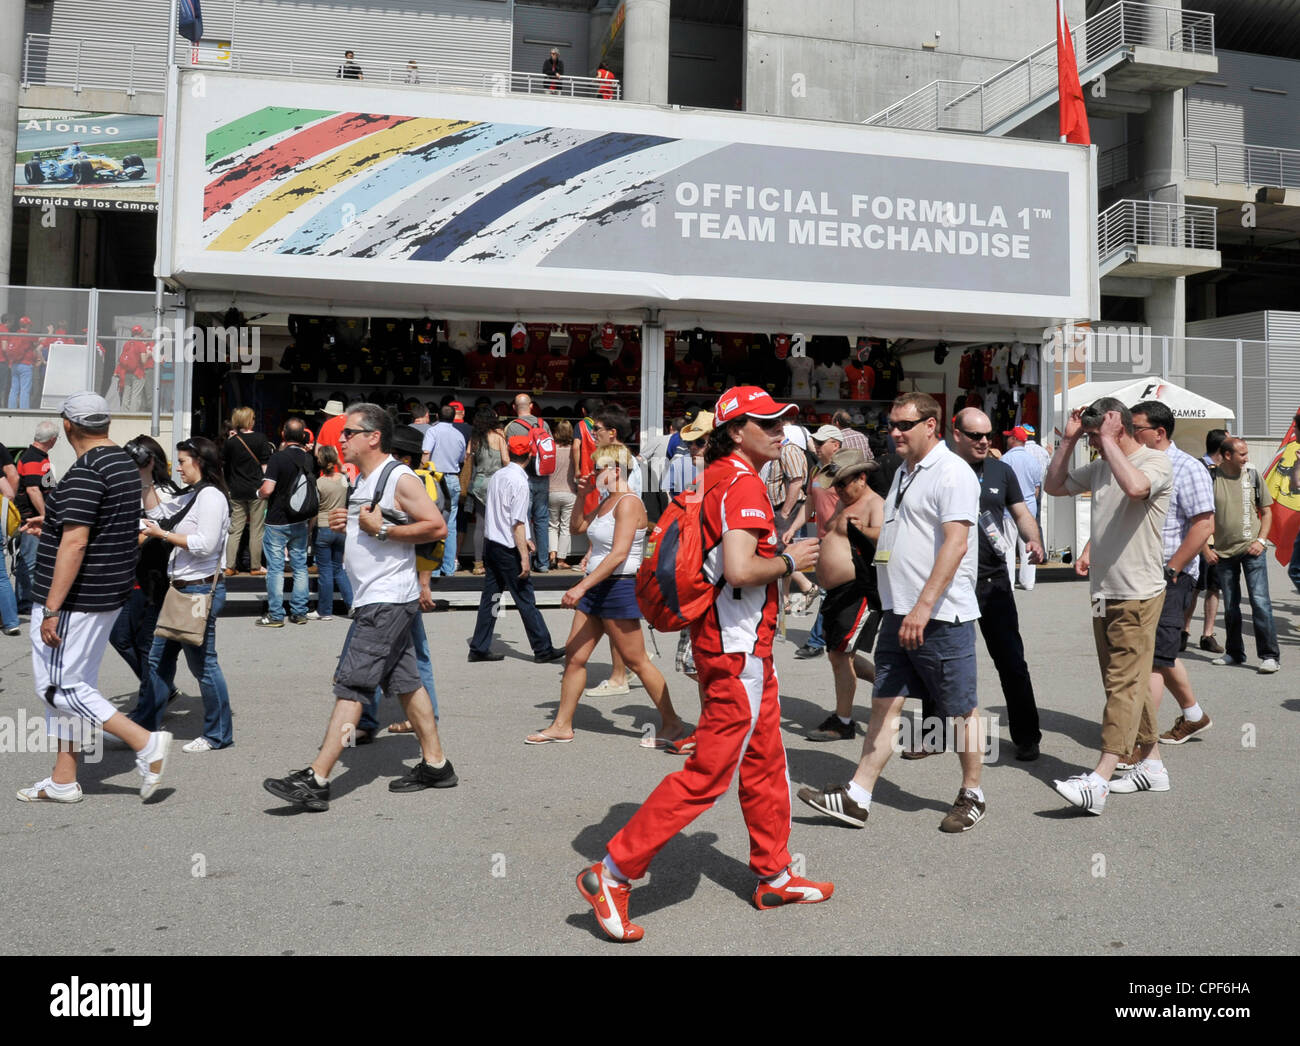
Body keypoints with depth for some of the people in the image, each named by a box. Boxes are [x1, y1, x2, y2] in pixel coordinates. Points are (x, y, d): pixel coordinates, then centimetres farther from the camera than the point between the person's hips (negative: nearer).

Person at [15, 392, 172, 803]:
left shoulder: (85, 473, -19)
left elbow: (75, 543, -24)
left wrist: (52, 609, -23)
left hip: (76, 599, -10)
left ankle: (145, 743, -6)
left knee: (57, 686, -1)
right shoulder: (125, 465, 10)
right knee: (75, 683, 15)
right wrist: (54, 522, 30)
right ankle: (63, 781, 23)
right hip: (108, 595, 10)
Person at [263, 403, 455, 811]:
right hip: (373, 598, 10)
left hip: (388, 601, -10)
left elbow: (437, 526, -19)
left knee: (351, 685, -11)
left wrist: (382, 529, -20)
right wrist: (344, 524, 8)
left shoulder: (399, 478, -12)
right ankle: (435, 764, 21)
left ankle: (315, 780, -9)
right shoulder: (363, 480, 17)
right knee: (404, 682, 13)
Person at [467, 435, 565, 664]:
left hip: (490, 542, 8)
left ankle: (479, 648, 15)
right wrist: (524, 557, -18)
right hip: (508, 549, -8)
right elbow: (517, 522, -20)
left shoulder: (497, 476, 9)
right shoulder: (519, 482, -16)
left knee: (491, 595, 12)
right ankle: (543, 649, 8)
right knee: (525, 599, 0)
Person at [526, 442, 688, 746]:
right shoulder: (606, 502, 15)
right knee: (574, 656, 9)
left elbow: (619, 553, -25)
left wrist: (581, 587, -28)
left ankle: (672, 725, 10)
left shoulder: (628, 503, -15)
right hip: (596, 586, 9)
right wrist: (582, 495, 12)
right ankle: (562, 726, 18)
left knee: (636, 661, -2)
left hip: (619, 587, -9)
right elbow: (576, 527, 27)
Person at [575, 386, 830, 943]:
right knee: (707, 773, -4)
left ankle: (774, 876, 34)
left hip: (728, 643, 10)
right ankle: (611, 874, 4)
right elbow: (740, 569, -29)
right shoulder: (743, 484, -17)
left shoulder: (716, 477, 12)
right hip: (740, 651, -10)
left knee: (764, 763, 19)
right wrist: (790, 560, -13)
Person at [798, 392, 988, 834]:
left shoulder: (952, 472, -11)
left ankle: (972, 796, 23)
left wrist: (924, 606, -26)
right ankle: (857, 798, 10)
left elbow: (956, 543, -21)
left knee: (961, 710, 6)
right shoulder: (904, 472, 17)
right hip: (899, 613, 9)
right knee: (885, 703, 8)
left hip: (941, 615, -8)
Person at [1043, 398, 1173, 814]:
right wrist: (1068, 439, 7)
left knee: (1124, 685, -10)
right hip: (1104, 593, 8)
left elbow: (1134, 486, -33)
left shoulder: (1157, 462, -11)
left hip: (1138, 595, -8)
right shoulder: (1098, 467, 12)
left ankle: (1098, 782, -14)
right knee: (1129, 684, 15)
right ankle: (1151, 764, 27)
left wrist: (1108, 440, -22)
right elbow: (1053, 486, 19)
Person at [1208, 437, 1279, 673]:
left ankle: (1269, 655, -3)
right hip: (1224, 552, 1)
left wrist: (1261, 540, -4)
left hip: (1252, 549, -1)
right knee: (1230, 607, 11)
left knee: (1260, 601, -9)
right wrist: (1205, 548, -3)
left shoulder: (1252, 475, 1)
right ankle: (1234, 652, 24)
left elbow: (1266, 511, 9)